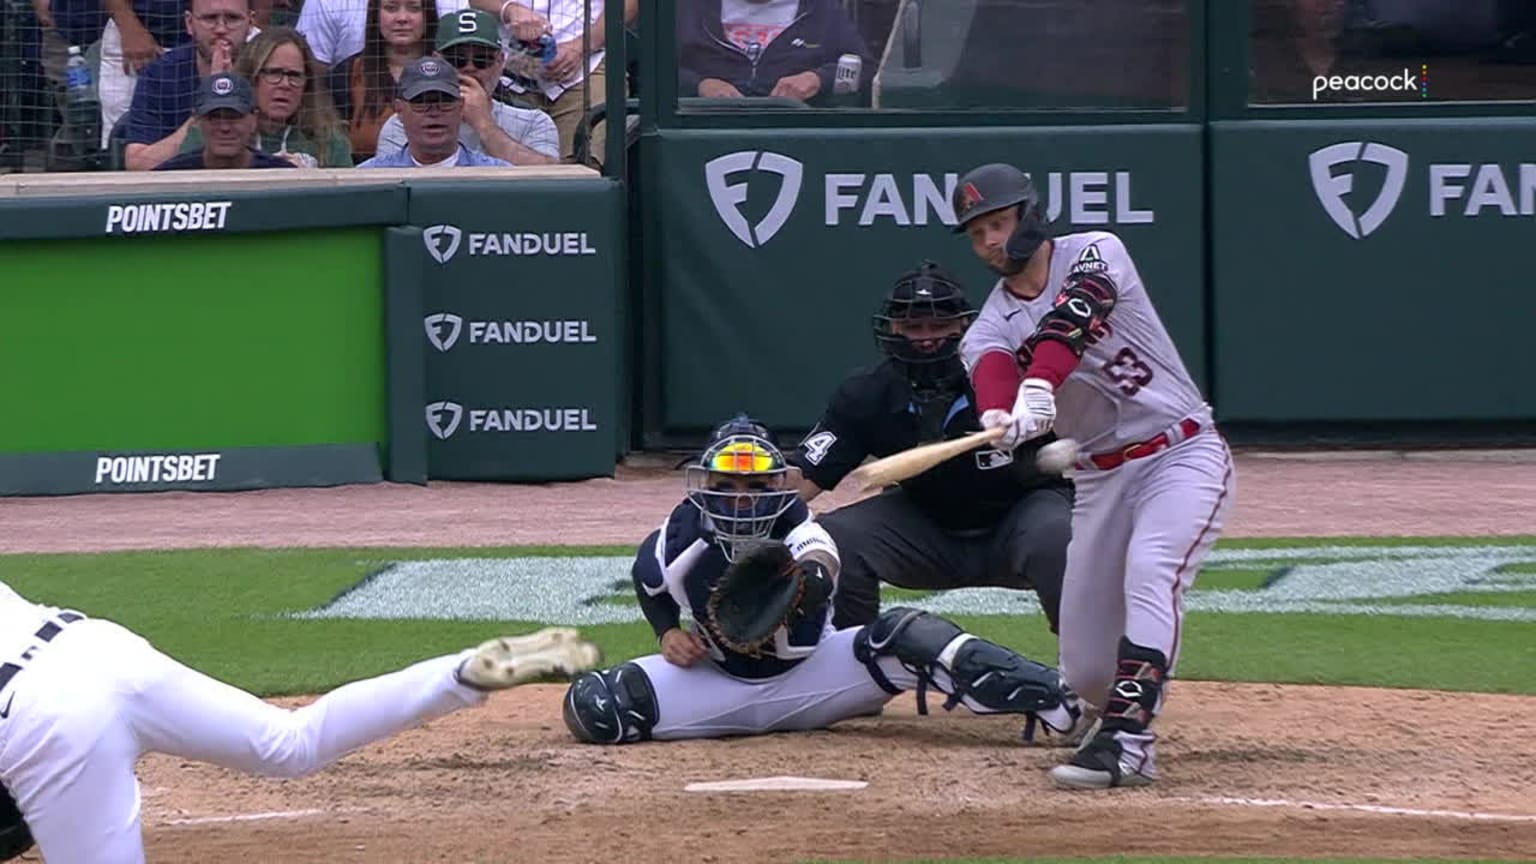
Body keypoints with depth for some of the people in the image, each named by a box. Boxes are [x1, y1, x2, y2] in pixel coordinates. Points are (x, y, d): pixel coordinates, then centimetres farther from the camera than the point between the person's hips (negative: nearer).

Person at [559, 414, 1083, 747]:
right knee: (593, 706, -19)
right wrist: (669, 633, -6)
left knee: (902, 639, -31)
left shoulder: (799, 532, -22)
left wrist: (799, 585, -71)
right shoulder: (681, 539, -14)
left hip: (809, 676, -3)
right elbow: (648, 584, 11)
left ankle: (1053, 700, -34)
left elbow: (821, 580, -48)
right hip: (722, 681, 3)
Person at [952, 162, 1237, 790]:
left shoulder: (1093, 254, -6)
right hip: (1100, 477, 5)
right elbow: (992, 369, -24)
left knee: (1150, 576, -31)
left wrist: (1039, 385, -49)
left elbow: (1071, 322, -28)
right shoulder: (991, 327, 2)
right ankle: (1125, 717, 35)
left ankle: (1125, 741, -35)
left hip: (1183, 456, -5)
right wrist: (1000, 417, -48)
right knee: (1085, 672, 2)